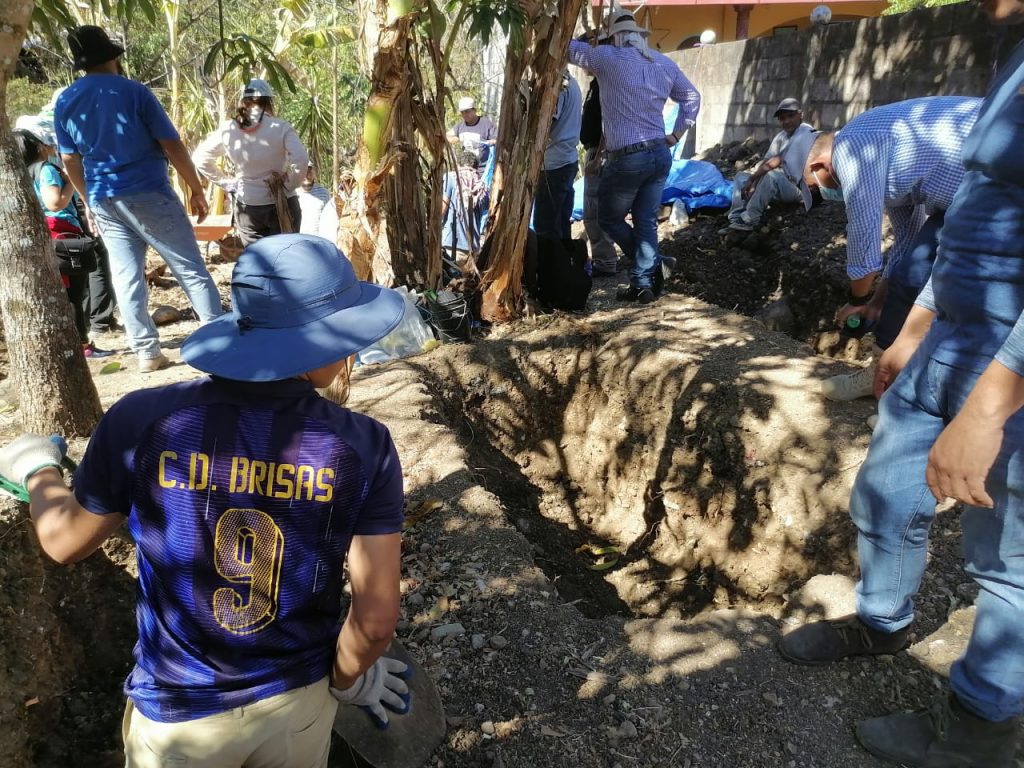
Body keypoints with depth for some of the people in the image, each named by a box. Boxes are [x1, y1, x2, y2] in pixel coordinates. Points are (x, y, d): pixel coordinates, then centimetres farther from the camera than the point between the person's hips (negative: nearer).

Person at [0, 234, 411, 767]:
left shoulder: (142, 422, -22)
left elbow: (65, 540, -3)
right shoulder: (364, 446, -22)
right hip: (298, 698, 0)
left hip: (180, 710, 1)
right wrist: (347, 679, 3)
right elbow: (377, 617, -18)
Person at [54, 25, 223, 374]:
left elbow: (70, 161, 14)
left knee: (126, 279, 7)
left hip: (103, 201, 5)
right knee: (190, 269, -1)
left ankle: (147, 353, 7)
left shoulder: (64, 102, 9)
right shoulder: (134, 91, -5)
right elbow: (172, 145, -8)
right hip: (147, 193, -5)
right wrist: (197, 189, 0)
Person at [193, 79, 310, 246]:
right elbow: (301, 159, -24)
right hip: (282, 205, -2)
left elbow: (200, 158, 5)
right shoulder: (280, 127, -10)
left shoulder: (228, 130, -1)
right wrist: (289, 185, -10)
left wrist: (229, 183, 8)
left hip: (246, 208, 3)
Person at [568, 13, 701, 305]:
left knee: (609, 218, 12)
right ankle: (643, 284, 7)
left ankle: (654, 266, 11)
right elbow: (692, 98, 21)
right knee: (646, 223, 9)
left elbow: (571, 48, 4)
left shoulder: (609, 58, -6)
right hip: (660, 155, 6)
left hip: (626, 159, -6)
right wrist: (675, 135, 21)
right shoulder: (665, 64, 11)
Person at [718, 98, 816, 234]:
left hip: (798, 189, -9)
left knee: (772, 175, -37)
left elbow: (777, 162, -22)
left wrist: (752, 179, -19)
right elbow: (764, 162, 1)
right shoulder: (781, 136, 12)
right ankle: (736, 220, -12)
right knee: (741, 177, 8)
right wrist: (753, 184, -15)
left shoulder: (805, 135, -15)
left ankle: (749, 221, -28)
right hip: (782, 186, 9)